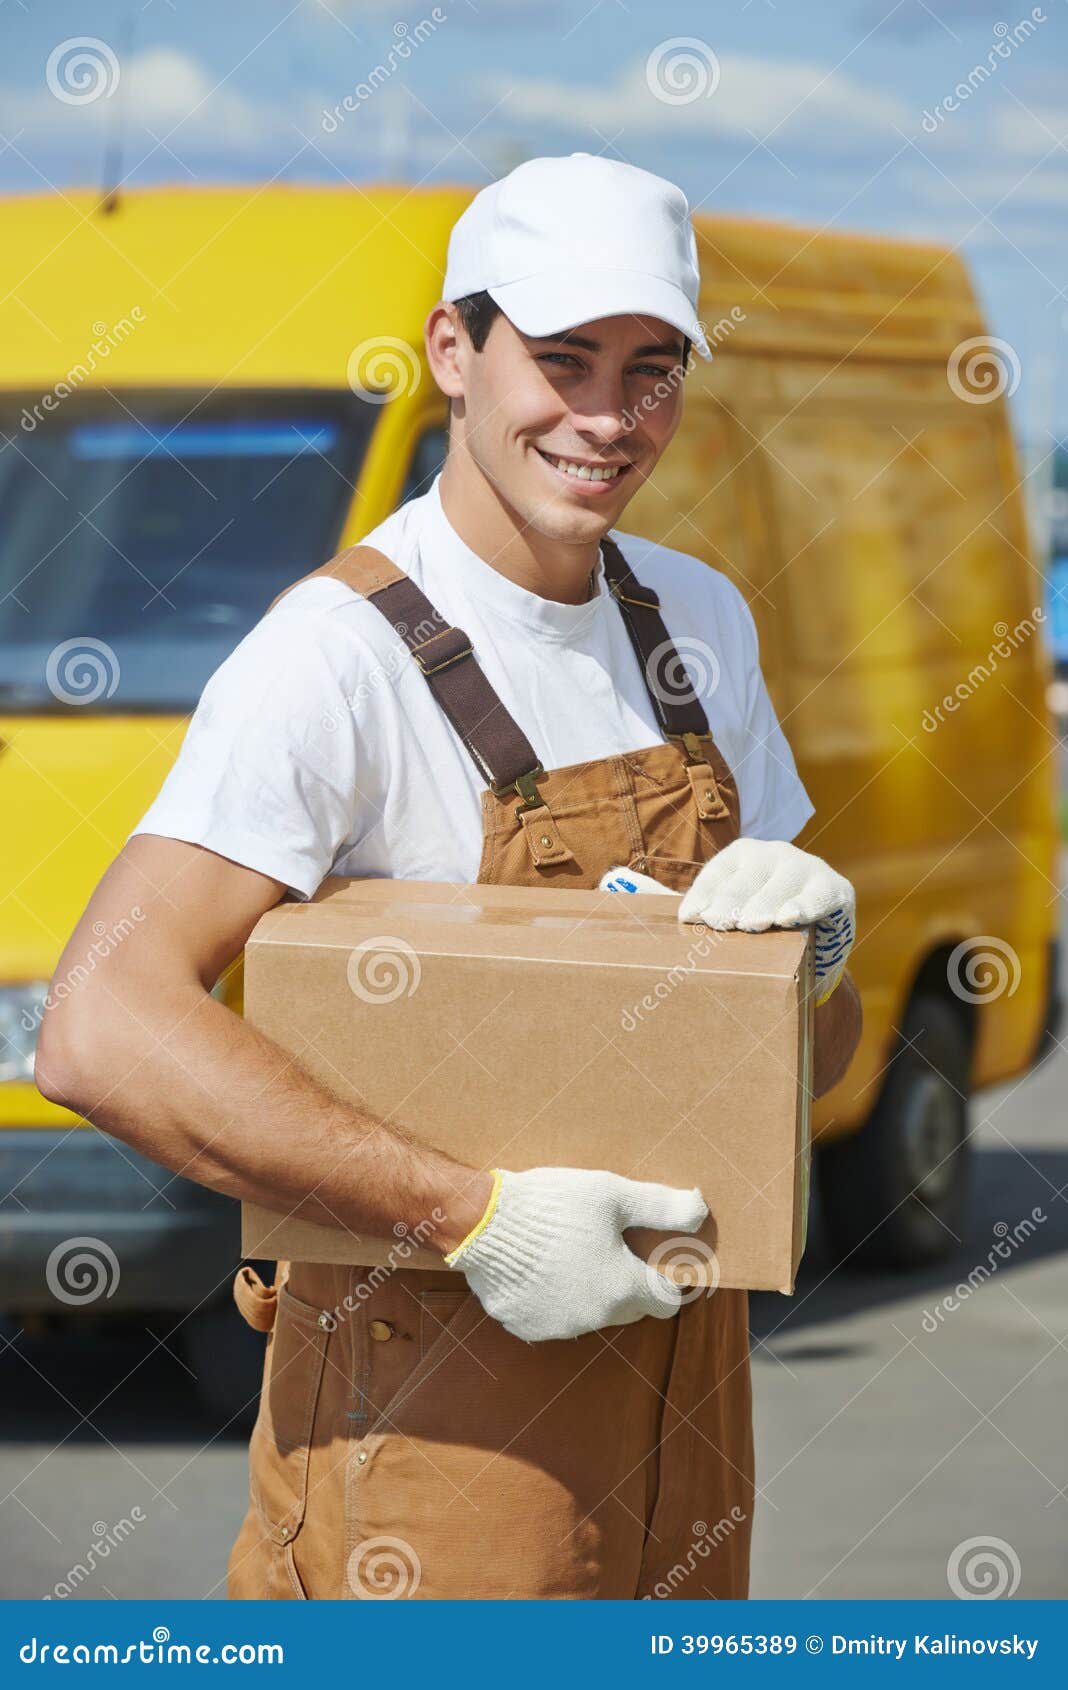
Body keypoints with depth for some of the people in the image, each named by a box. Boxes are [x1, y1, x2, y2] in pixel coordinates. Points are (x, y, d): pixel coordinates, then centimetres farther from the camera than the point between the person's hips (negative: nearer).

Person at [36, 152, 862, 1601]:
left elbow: (814, 1057, 16)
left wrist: (816, 945, -8)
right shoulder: (336, 655, -16)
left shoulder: (699, 623, 9)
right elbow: (103, 1033, -30)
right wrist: (474, 1214, -30)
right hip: (430, 1415, -7)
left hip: (677, 1388, 7)